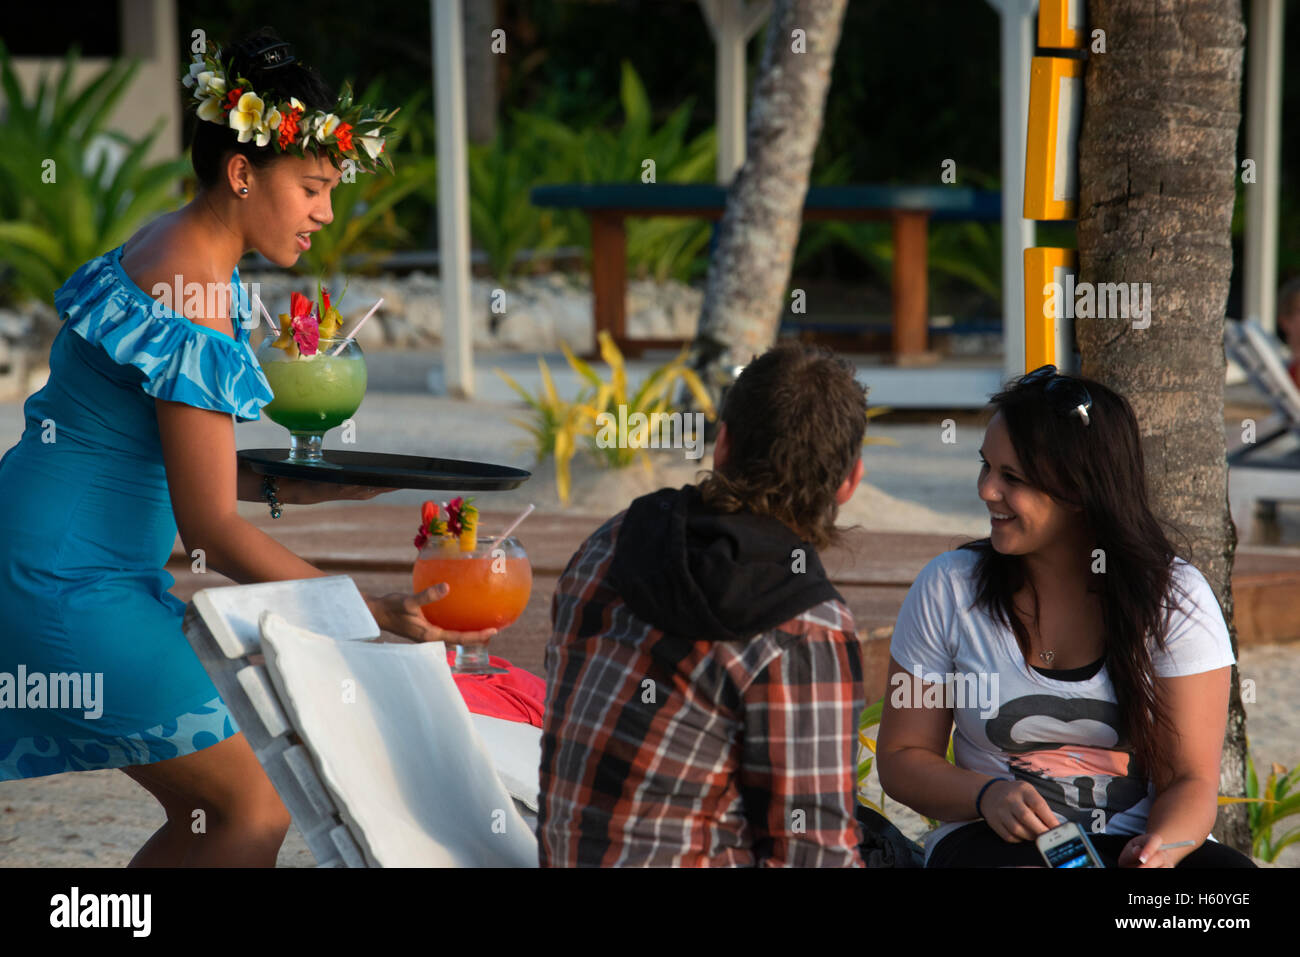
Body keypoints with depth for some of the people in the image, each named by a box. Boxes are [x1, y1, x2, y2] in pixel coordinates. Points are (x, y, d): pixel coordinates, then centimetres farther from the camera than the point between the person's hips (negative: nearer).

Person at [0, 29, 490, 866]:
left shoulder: (174, 249, 11)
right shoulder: (191, 305, -20)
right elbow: (211, 527, -20)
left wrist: (288, 484, 9)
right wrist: (373, 612, -23)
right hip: (72, 584, -10)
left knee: (210, 811, 13)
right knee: (260, 816, -7)